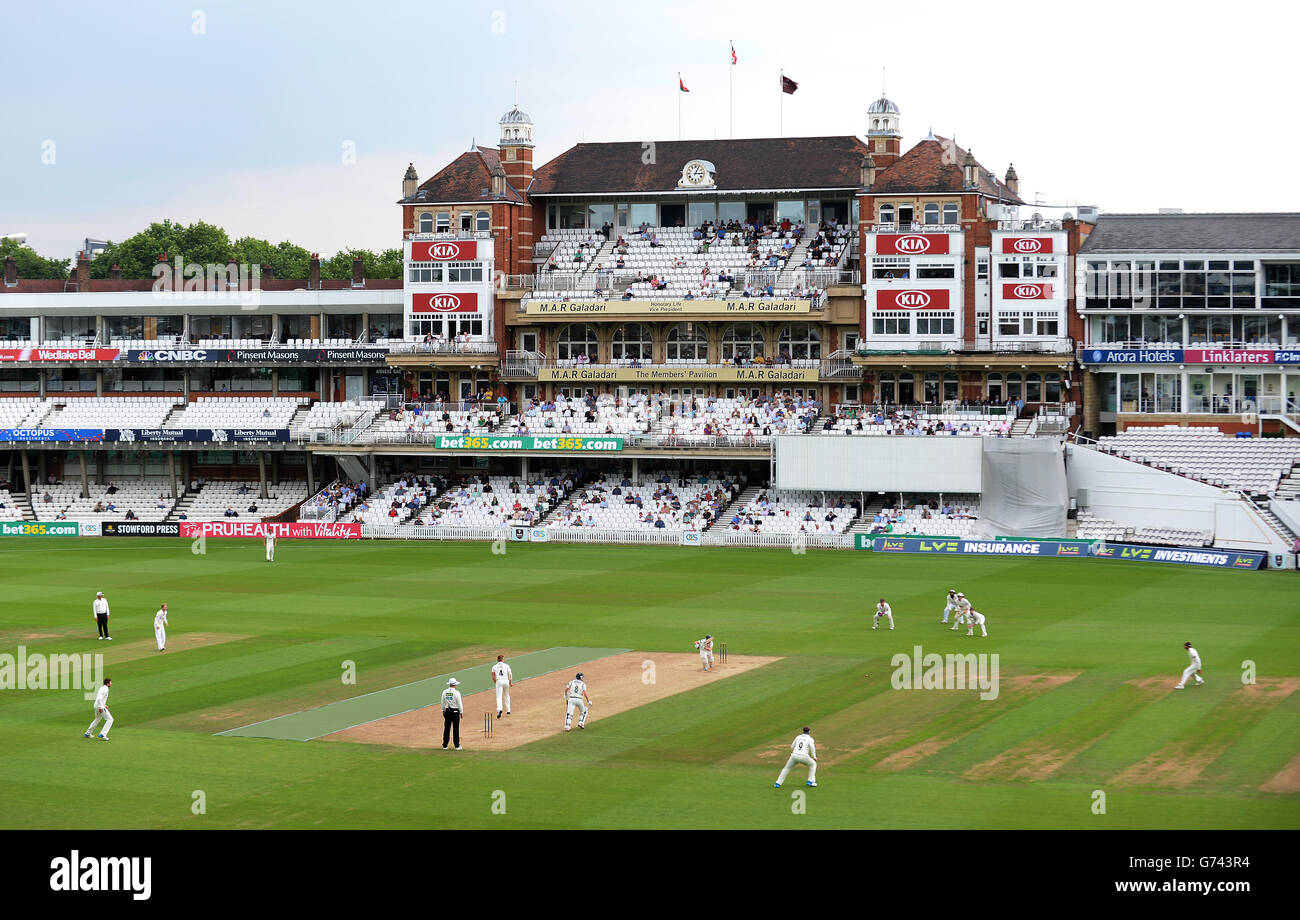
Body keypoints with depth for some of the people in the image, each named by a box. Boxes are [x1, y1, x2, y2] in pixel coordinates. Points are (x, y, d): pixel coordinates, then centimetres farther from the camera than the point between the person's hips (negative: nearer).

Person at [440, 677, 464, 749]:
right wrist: (461, 712, 2)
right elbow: (459, 703, -8)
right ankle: (457, 746, 1)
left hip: (447, 711, 4)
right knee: (456, 729, 0)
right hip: (455, 711, -4)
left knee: (446, 728, 7)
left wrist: (443, 711, 20)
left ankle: (445, 745, 8)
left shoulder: (444, 692, 1)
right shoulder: (456, 692, -11)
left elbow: (443, 702, 9)